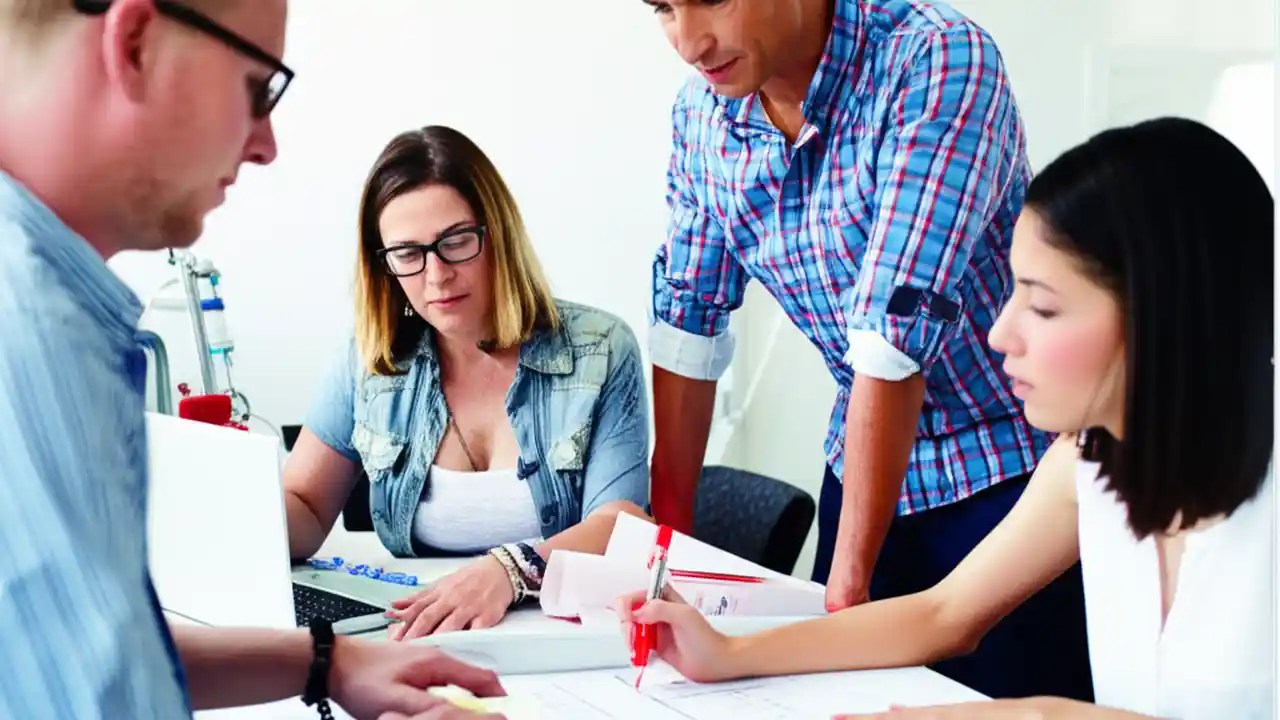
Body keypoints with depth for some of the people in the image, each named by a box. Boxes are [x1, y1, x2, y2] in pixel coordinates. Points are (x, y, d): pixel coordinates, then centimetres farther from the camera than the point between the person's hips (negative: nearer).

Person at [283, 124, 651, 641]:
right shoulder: (371, 361, 6)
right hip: (413, 634, 4)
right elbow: (302, 506, 11)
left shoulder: (600, 352, -3)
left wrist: (510, 570, -32)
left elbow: (620, 527, -12)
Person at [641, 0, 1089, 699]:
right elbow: (687, 328, 3)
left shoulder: (940, 63, -25)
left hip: (1010, 471, -5)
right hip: (866, 461, 5)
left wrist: (846, 589, -29)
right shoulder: (700, 115, -5)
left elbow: (894, 336, -29)